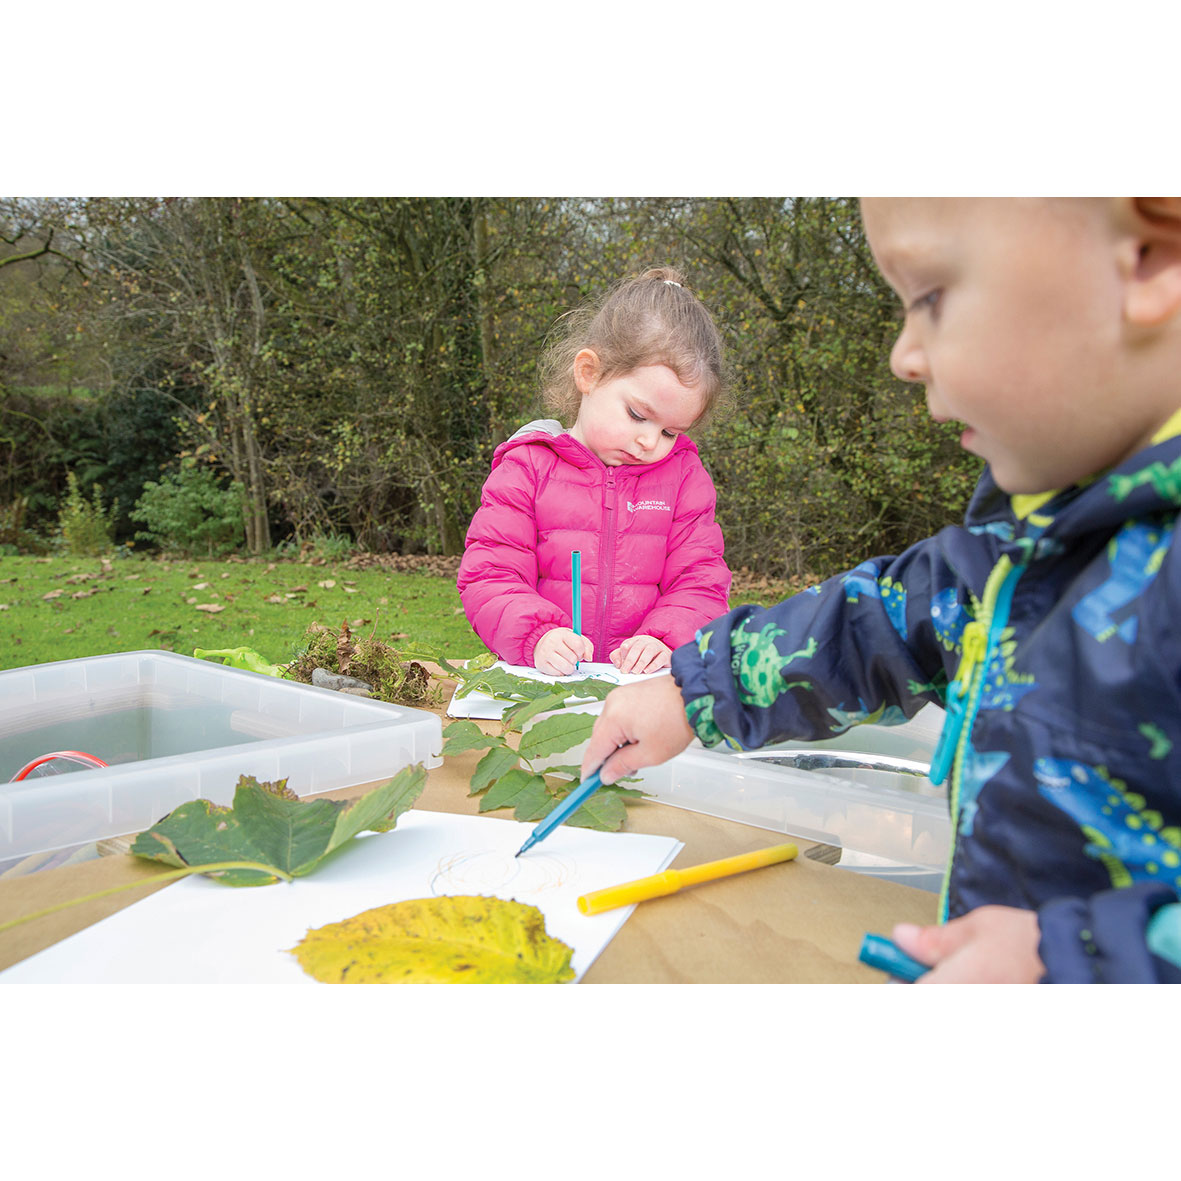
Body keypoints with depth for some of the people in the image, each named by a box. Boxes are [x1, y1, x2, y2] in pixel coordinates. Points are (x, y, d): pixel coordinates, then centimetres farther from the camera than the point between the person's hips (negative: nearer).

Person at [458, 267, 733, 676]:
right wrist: (537, 636, -21)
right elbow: (488, 577, -3)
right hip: (546, 678, -2)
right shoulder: (528, 467, 1)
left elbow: (701, 581, 4)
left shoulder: (684, 475, 7)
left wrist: (664, 638, -15)